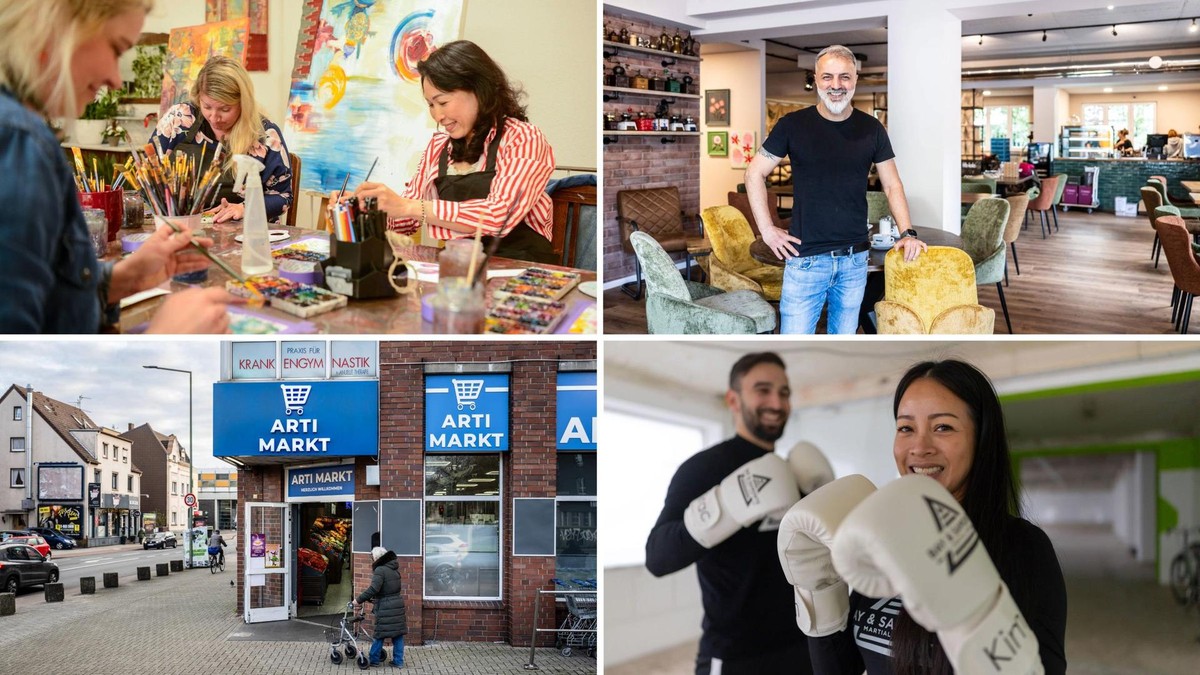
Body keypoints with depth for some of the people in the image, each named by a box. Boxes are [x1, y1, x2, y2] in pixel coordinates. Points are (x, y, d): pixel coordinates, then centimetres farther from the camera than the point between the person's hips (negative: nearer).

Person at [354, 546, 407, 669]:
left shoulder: (380, 570, -13)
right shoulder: (394, 570, 13)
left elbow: (374, 589, -23)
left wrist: (359, 600, -17)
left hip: (385, 607, -8)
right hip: (398, 605, 8)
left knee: (379, 634, 2)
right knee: (398, 634, 8)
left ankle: (374, 660, 11)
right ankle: (398, 661, 10)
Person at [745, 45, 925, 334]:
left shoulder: (871, 129, 4)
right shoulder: (793, 125, -3)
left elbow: (892, 185, 10)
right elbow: (754, 174, 3)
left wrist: (907, 233, -3)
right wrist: (767, 229, -4)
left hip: (854, 259, 3)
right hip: (805, 258, -3)